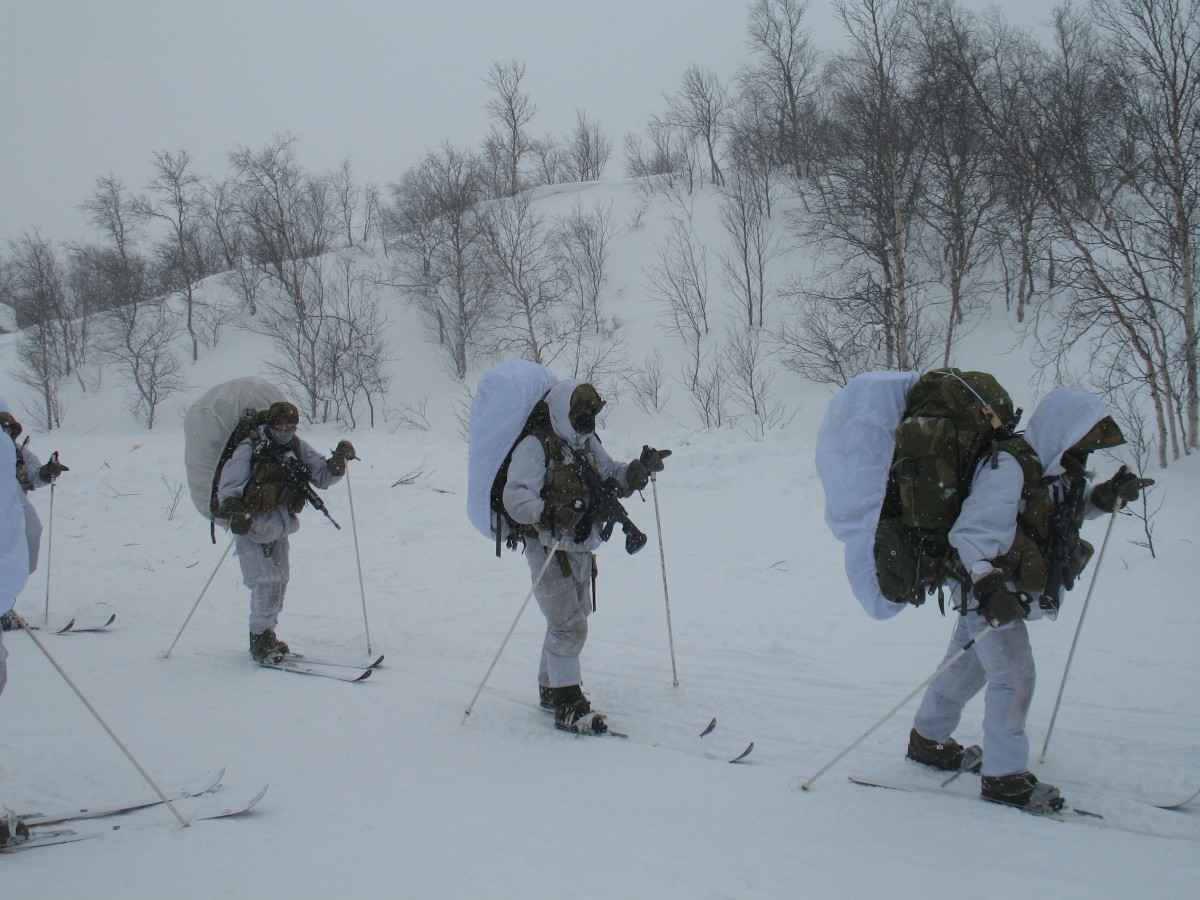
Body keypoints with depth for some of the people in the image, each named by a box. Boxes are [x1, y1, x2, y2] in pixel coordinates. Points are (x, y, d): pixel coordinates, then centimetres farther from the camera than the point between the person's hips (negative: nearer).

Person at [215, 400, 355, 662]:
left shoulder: (298, 449, 5)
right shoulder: (250, 449, -11)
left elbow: (323, 476, 5)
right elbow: (228, 485, -16)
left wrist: (338, 460, -13)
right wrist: (234, 512, -34)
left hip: (280, 529, 6)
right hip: (252, 525, -6)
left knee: (280, 580, 10)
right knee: (267, 581, -14)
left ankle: (266, 634, 26)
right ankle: (260, 639, -1)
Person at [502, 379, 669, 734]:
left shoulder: (589, 444, 9)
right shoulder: (535, 448, -16)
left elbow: (611, 477, 15)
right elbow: (515, 498, -25)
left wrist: (639, 469, -5)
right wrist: (551, 515, -41)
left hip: (581, 551, 8)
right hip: (548, 550, -8)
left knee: (568, 623, 20)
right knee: (569, 627, -13)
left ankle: (551, 690, 37)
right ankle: (568, 707, -8)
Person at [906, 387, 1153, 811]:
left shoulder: (1055, 470, 3)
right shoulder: (1008, 468, -25)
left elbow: (1070, 507, 23)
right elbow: (973, 533, -29)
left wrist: (1107, 495, 4)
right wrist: (989, 585, -40)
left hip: (1008, 592, 10)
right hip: (986, 592, -10)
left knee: (968, 664, 20)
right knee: (1013, 675, -10)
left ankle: (928, 740, 37)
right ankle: (1004, 776, -1)